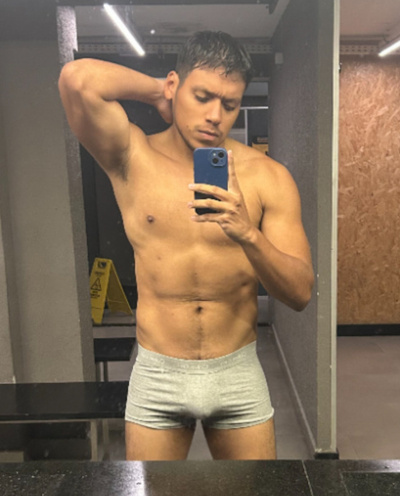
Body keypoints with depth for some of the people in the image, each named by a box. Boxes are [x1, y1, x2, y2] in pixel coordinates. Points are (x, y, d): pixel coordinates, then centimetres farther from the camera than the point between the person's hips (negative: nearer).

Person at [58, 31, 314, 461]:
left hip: (238, 375, 1)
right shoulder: (132, 158, -7)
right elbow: (78, 79, -26)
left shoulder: (267, 177, -7)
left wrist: (248, 234, -28)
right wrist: (159, 92, -10)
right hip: (157, 376, -1)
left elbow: (300, 293, -10)